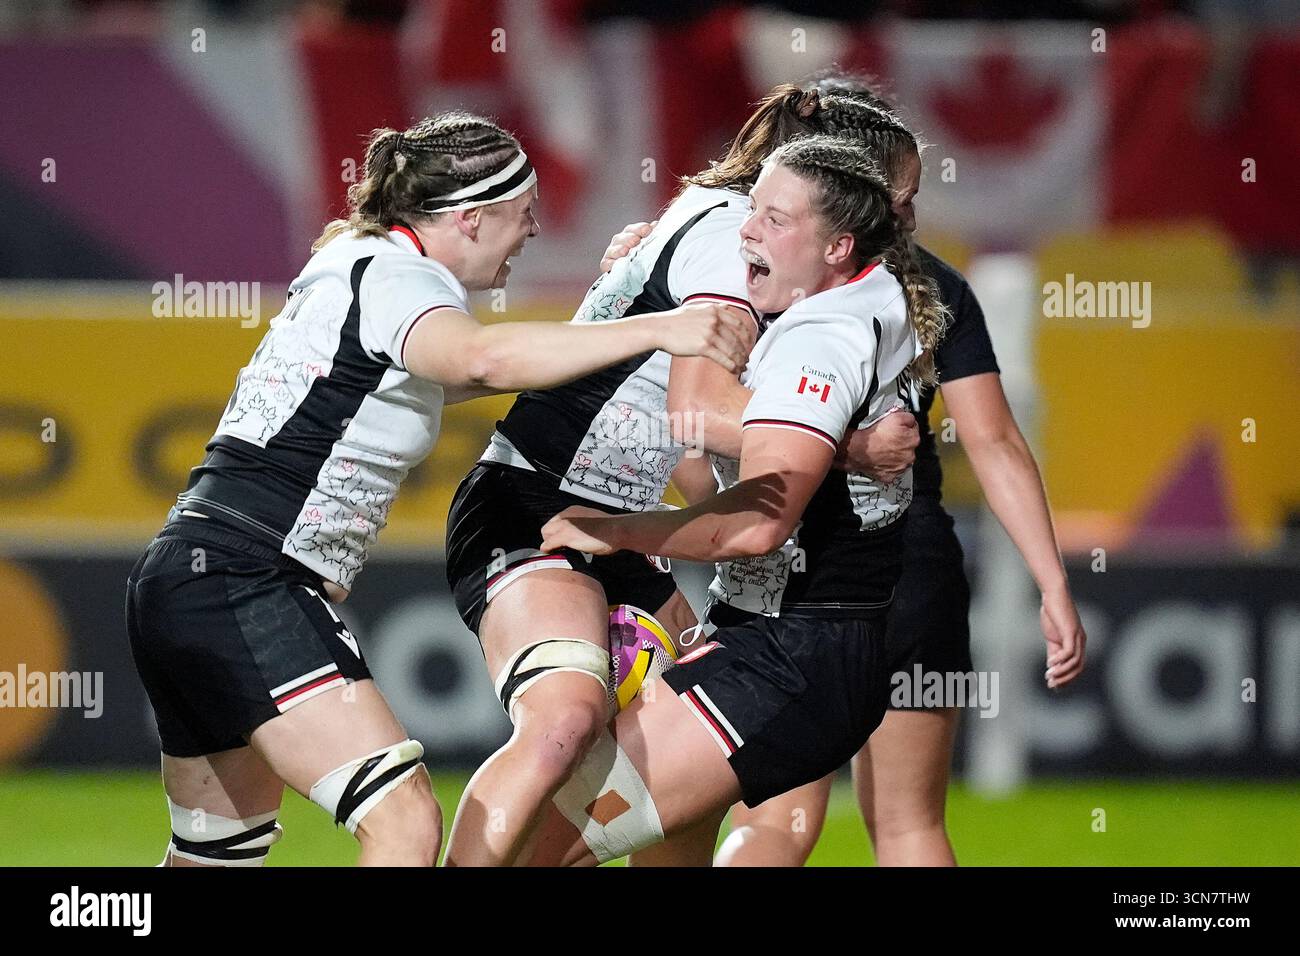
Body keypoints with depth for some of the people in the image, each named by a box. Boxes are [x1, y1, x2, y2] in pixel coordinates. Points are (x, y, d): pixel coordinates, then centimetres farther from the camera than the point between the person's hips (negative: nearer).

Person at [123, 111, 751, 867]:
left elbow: (444, 376, 40)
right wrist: (654, 330, -41)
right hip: (244, 587, -11)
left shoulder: (351, 257, 19)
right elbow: (482, 358, -36)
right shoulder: (395, 277, -11)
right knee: (405, 822, -20)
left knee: (219, 852, 20)